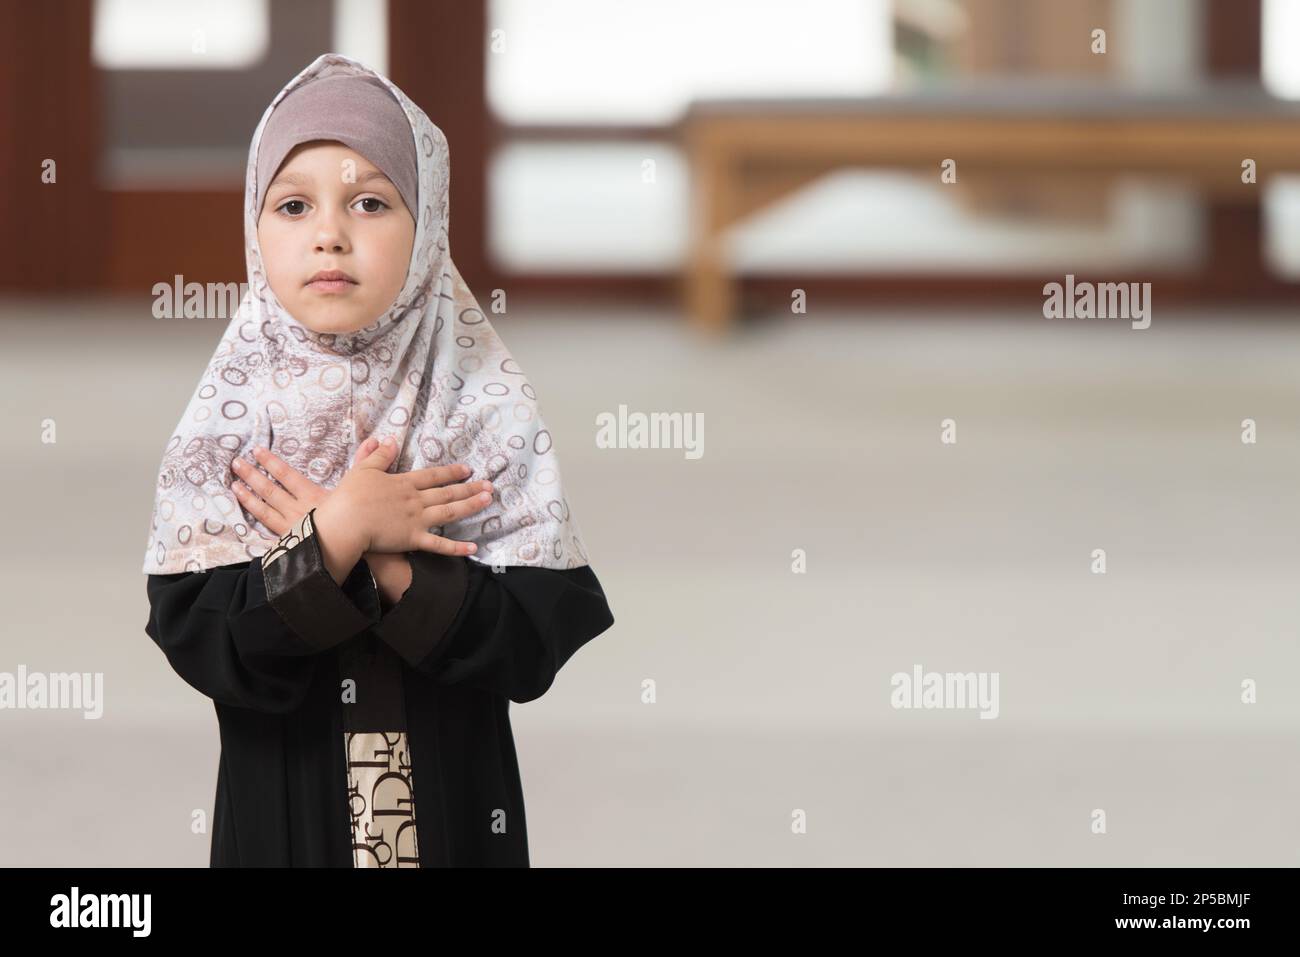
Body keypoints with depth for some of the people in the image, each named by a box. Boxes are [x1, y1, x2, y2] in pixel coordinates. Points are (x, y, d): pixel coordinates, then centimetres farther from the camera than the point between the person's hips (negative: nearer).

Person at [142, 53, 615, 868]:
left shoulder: (487, 405, -8)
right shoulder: (229, 418, -7)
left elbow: (538, 640, -13)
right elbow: (197, 642, -14)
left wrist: (381, 565, -21)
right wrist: (340, 533, -21)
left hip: (457, 814, 0)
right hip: (283, 818, 0)